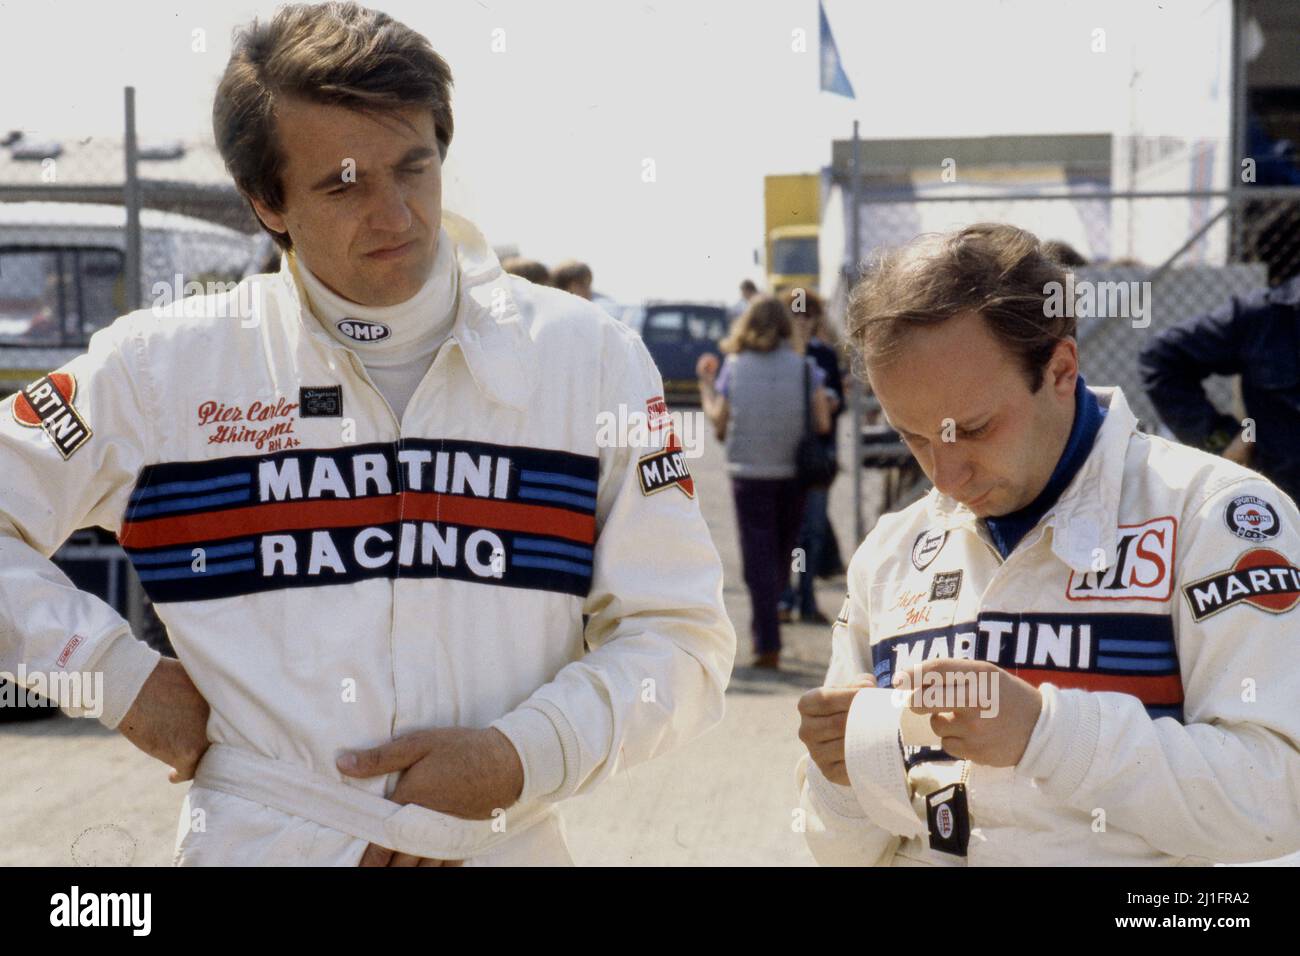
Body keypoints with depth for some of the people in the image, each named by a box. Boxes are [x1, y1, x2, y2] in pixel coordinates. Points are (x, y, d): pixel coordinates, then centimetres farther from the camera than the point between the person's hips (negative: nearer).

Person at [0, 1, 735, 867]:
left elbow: (680, 638, -2)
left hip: (505, 844, 1)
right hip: (255, 841, 0)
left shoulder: (592, 358, -3)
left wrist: (519, 760, -15)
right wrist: (118, 674, -6)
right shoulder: (163, 366, -4)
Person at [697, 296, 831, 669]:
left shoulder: (733, 369, -4)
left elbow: (720, 425, -3)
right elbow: (822, 424, -7)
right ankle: (763, 630, 30)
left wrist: (706, 383, 9)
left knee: (759, 557, 2)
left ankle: (768, 645, -5)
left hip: (749, 474, -1)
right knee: (781, 555, 18)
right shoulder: (805, 368, -3)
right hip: (793, 474, 1)